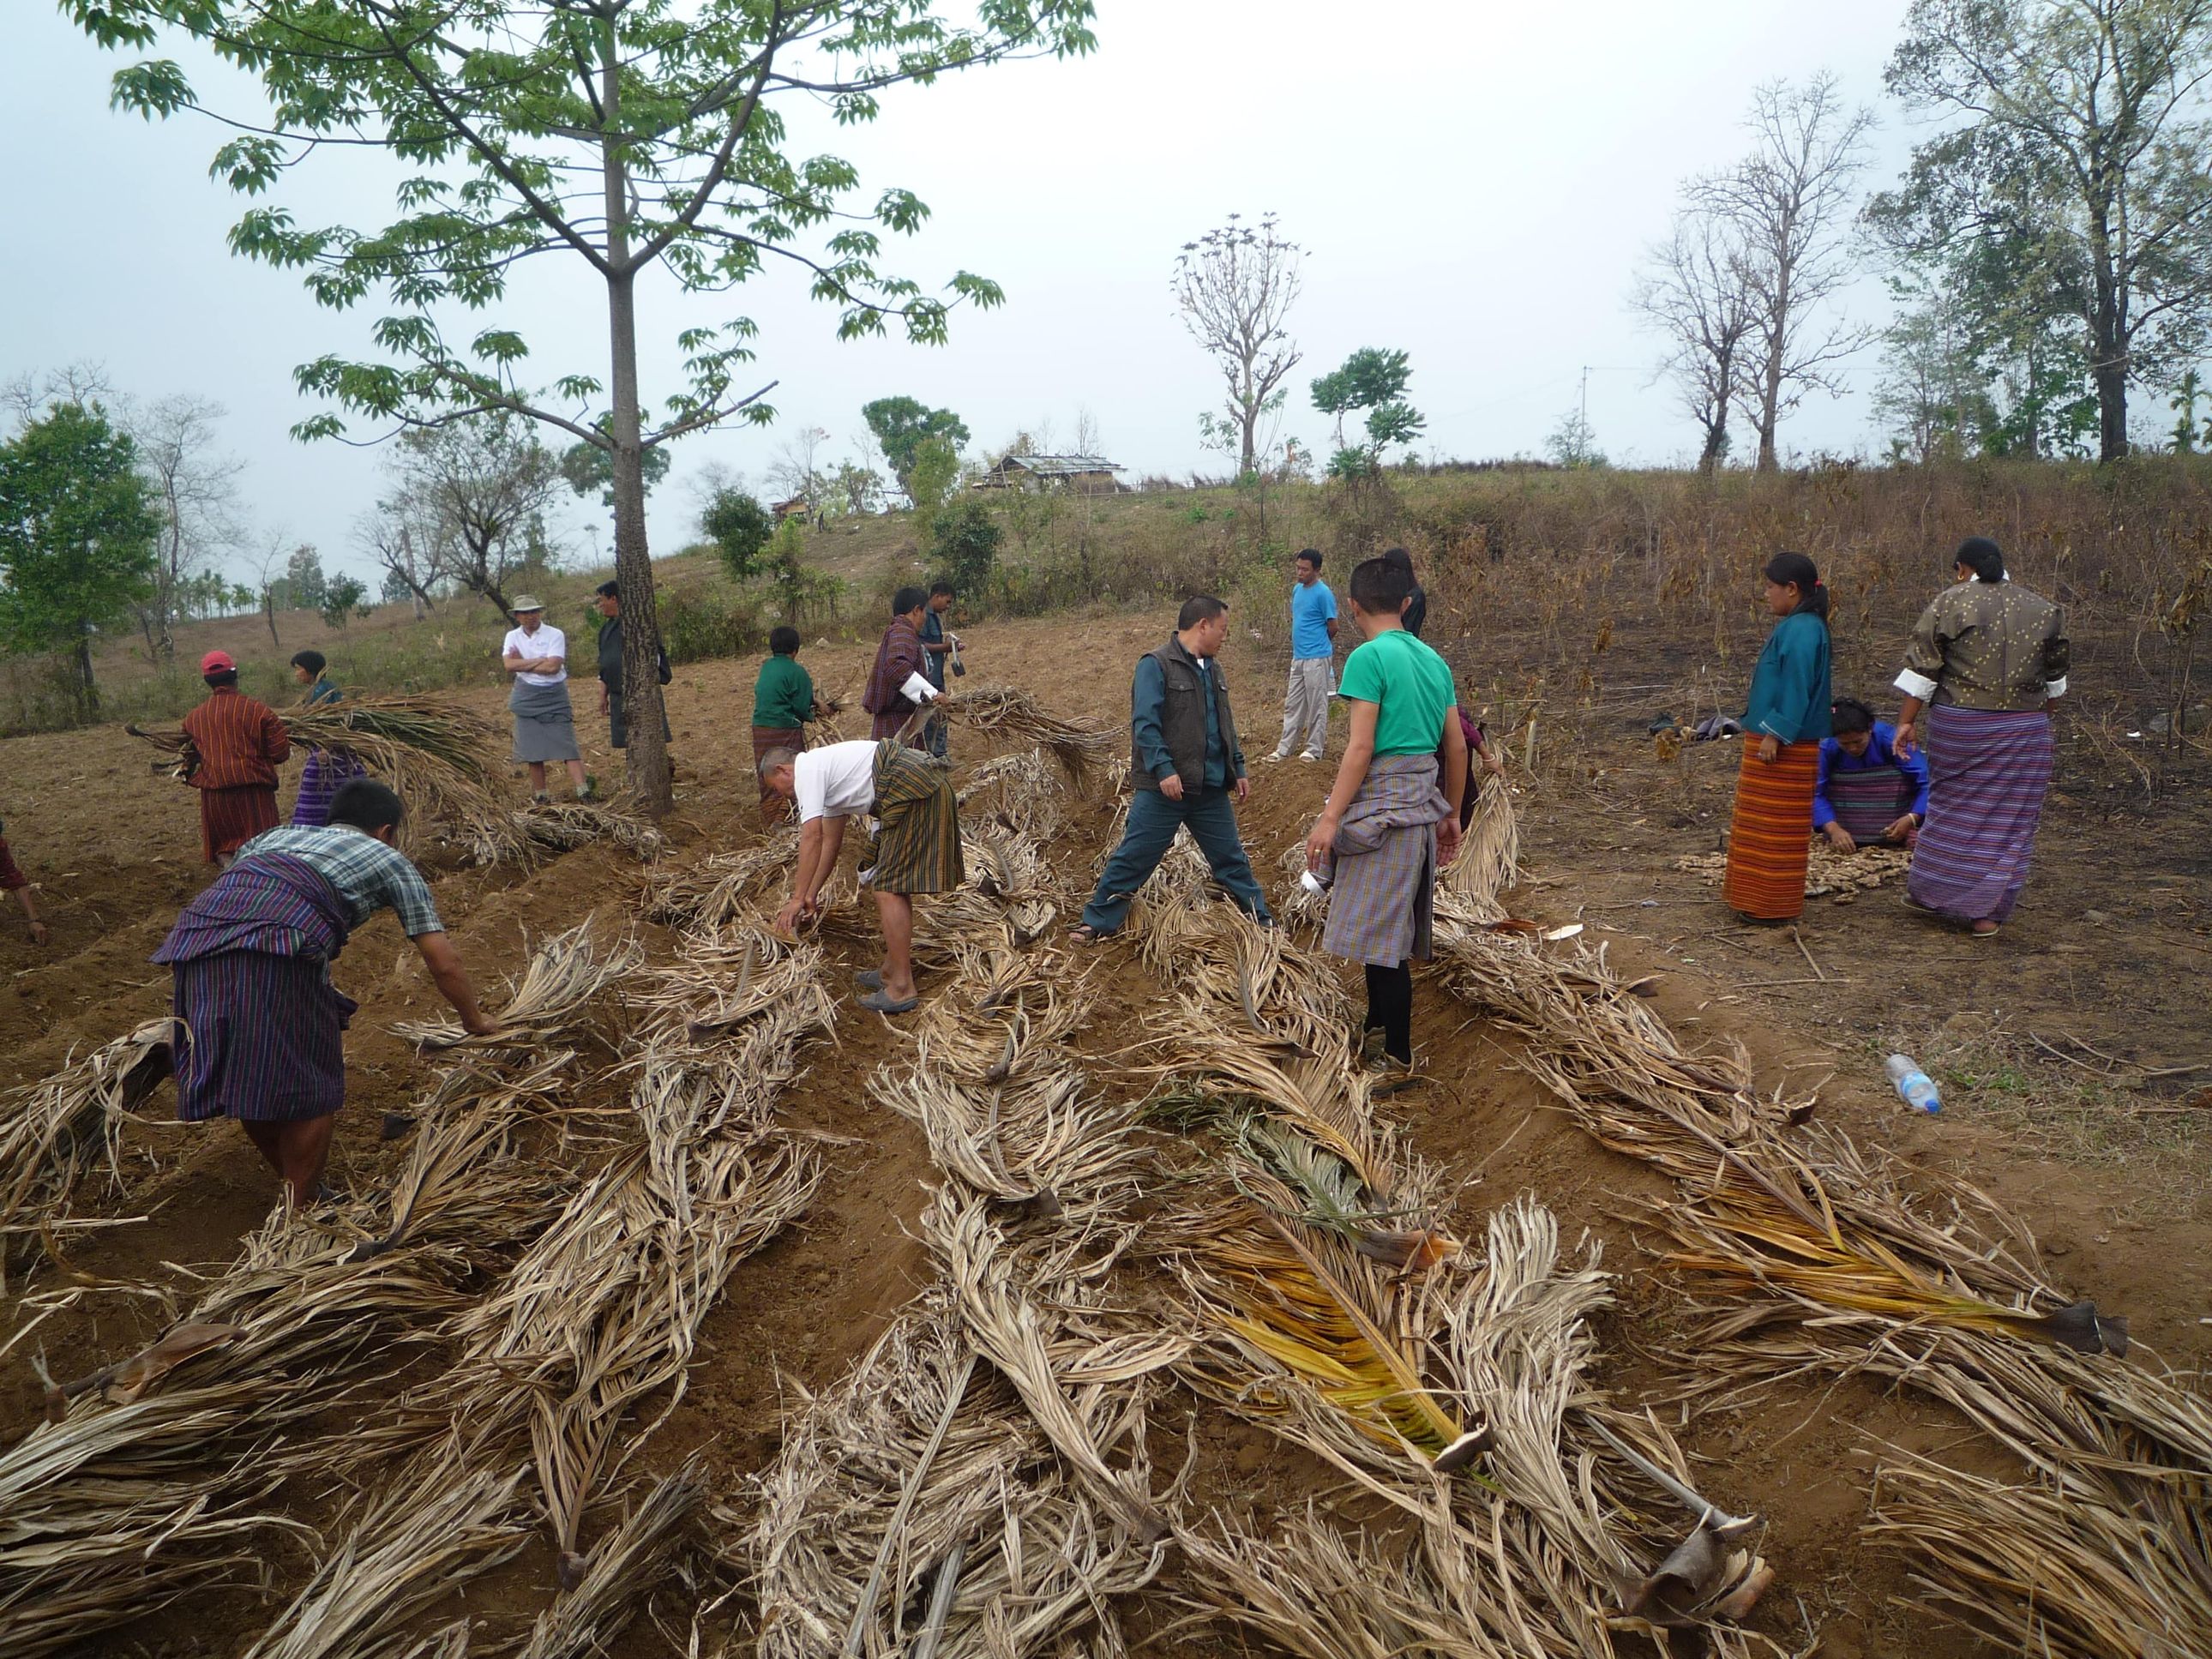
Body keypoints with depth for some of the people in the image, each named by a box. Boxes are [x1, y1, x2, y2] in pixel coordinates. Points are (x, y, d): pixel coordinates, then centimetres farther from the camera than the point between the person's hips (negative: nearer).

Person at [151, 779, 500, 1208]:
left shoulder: (278, 834, 37)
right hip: (278, 951, -6)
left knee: (249, 1086, 21)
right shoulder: (390, 861, 23)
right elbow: (444, 963, 20)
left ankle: (298, 1188, 40)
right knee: (311, 1092, 11)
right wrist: (474, 1020, 34)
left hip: (194, 931, 6)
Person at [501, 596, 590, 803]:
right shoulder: (512, 637, 5)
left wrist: (522, 664, -8)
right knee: (533, 748, 5)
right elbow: (508, 665, -12)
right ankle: (539, 796, 15)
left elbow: (553, 667, -17)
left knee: (567, 744, -9)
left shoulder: (555, 635, -5)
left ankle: (583, 793, -14)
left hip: (555, 696, -3)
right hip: (527, 698, 3)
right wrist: (540, 661, -14)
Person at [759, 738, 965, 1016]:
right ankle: (892, 970, 26)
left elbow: (811, 837, -9)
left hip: (913, 789, -10)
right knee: (894, 883, 18)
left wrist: (798, 898, -5)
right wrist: (812, 895, 41)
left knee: (889, 888, -8)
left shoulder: (806, 769, 0)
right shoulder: (828, 775, 28)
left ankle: (901, 989, -6)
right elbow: (830, 842, 36)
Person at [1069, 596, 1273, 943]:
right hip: (1163, 788, -7)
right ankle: (1098, 922, 13)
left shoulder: (1213, 670, 15)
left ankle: (1261, 919, 25)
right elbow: (1145, 723, -18)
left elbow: (1225, 726, 22)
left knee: (1231, 858, 14)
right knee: (1134, 859, 0)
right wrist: (1163, 769, -24)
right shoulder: (1156, 665, -11)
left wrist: (1238, 768, 17)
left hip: (1211, 788, 7)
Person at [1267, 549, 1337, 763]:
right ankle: (1284, 748, 16)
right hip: (1298, 656, 8)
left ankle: (1314, 748, 9)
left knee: (1316, 704, 1)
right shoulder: (1297, 589, 11)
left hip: (1316, 658, -8)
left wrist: (1317, 644, 8)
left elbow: (1333, 627, -7)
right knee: (1292, 704, 11)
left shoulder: (1323, 594, -13)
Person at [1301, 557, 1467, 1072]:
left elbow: (1361, 747, -18)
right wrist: (1451, 814, 22)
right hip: (1421, 806, 8)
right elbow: (1456, 747, 13)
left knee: (1381, 935, -1)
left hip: (1382, 807, -8)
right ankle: (1375, 1026, 31)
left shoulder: (1369, 657, -11)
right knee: (1391, 929, 18)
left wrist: (1329, 818, -16)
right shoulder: (1433, 660, 12)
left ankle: (1397, 1055, 5)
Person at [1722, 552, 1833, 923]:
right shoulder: (1795, 626, 14)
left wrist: (1776, 734, -23)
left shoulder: (1802, 630, -18)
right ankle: (1762, 899, 25)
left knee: (1776, 824, -3)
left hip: (1785, 748, -10)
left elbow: (1796, 688, -23)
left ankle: (1773, 906, 4)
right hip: (1771, 739, 10)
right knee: (1767, 823, 16)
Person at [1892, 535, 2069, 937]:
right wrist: (2044, 718, 28)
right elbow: (2055, 680, 15)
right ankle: (1986, 912, 8)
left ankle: (1928, 891, 23)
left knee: (1953, 807, 13)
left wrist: (1907, 721, -4)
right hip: (2023, 730, 2)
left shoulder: (1948, 603, -4)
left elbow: (1921, 669, -8)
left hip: (1957, 724, -2)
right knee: (2006, 818, 6)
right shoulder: (2043, 609, 7)